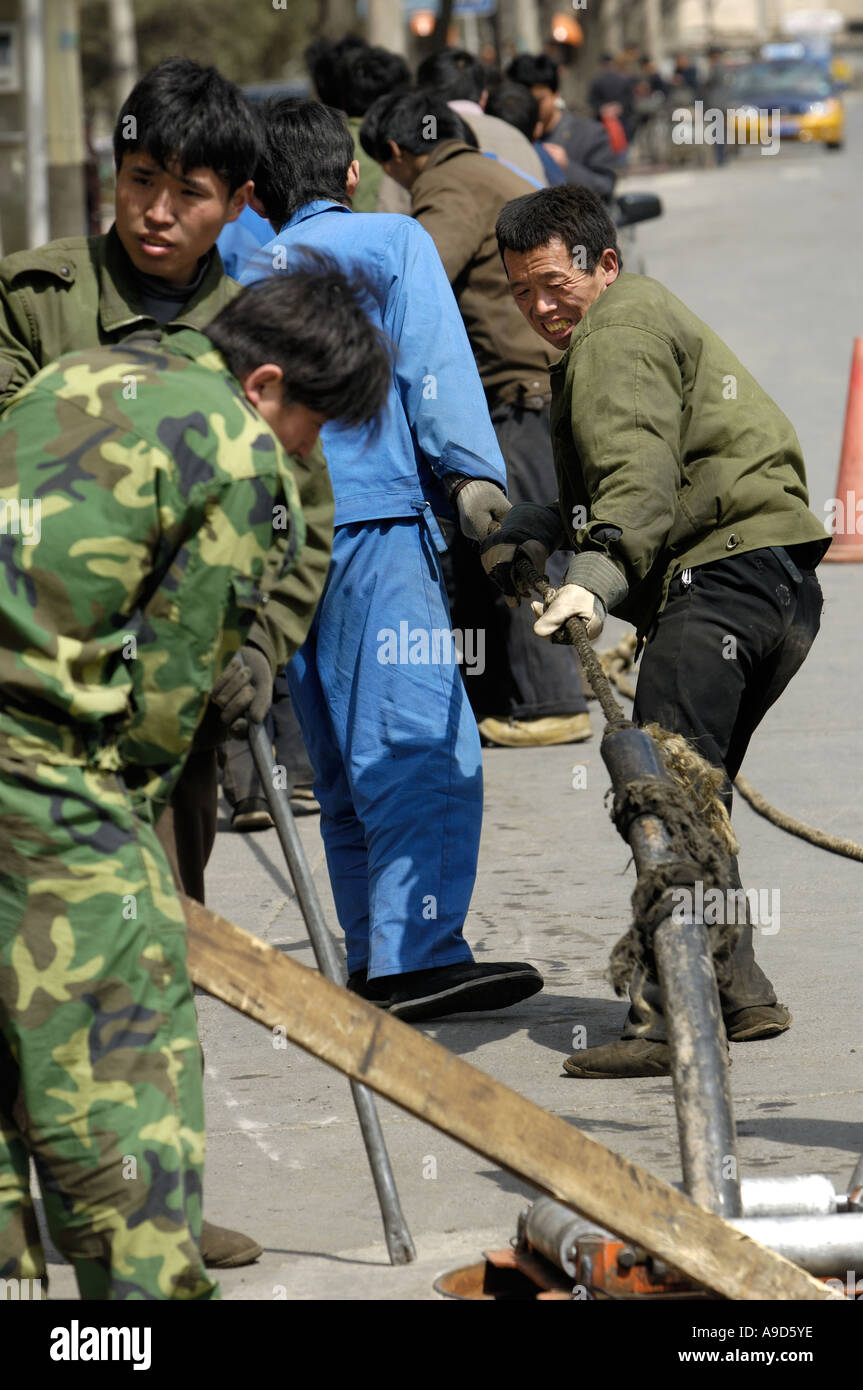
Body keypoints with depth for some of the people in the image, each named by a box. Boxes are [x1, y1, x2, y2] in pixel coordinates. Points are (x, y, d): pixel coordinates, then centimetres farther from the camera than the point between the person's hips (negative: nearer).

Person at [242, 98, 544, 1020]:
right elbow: (433, 360, -7)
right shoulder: (391, 242, 5)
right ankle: (418, 956, -22)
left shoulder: (252, 276, 22)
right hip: (373, 516, -7)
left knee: (347, 762, 11)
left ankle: (372, 960, 11)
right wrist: (470, 470, -14)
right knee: (422, 744, -12)